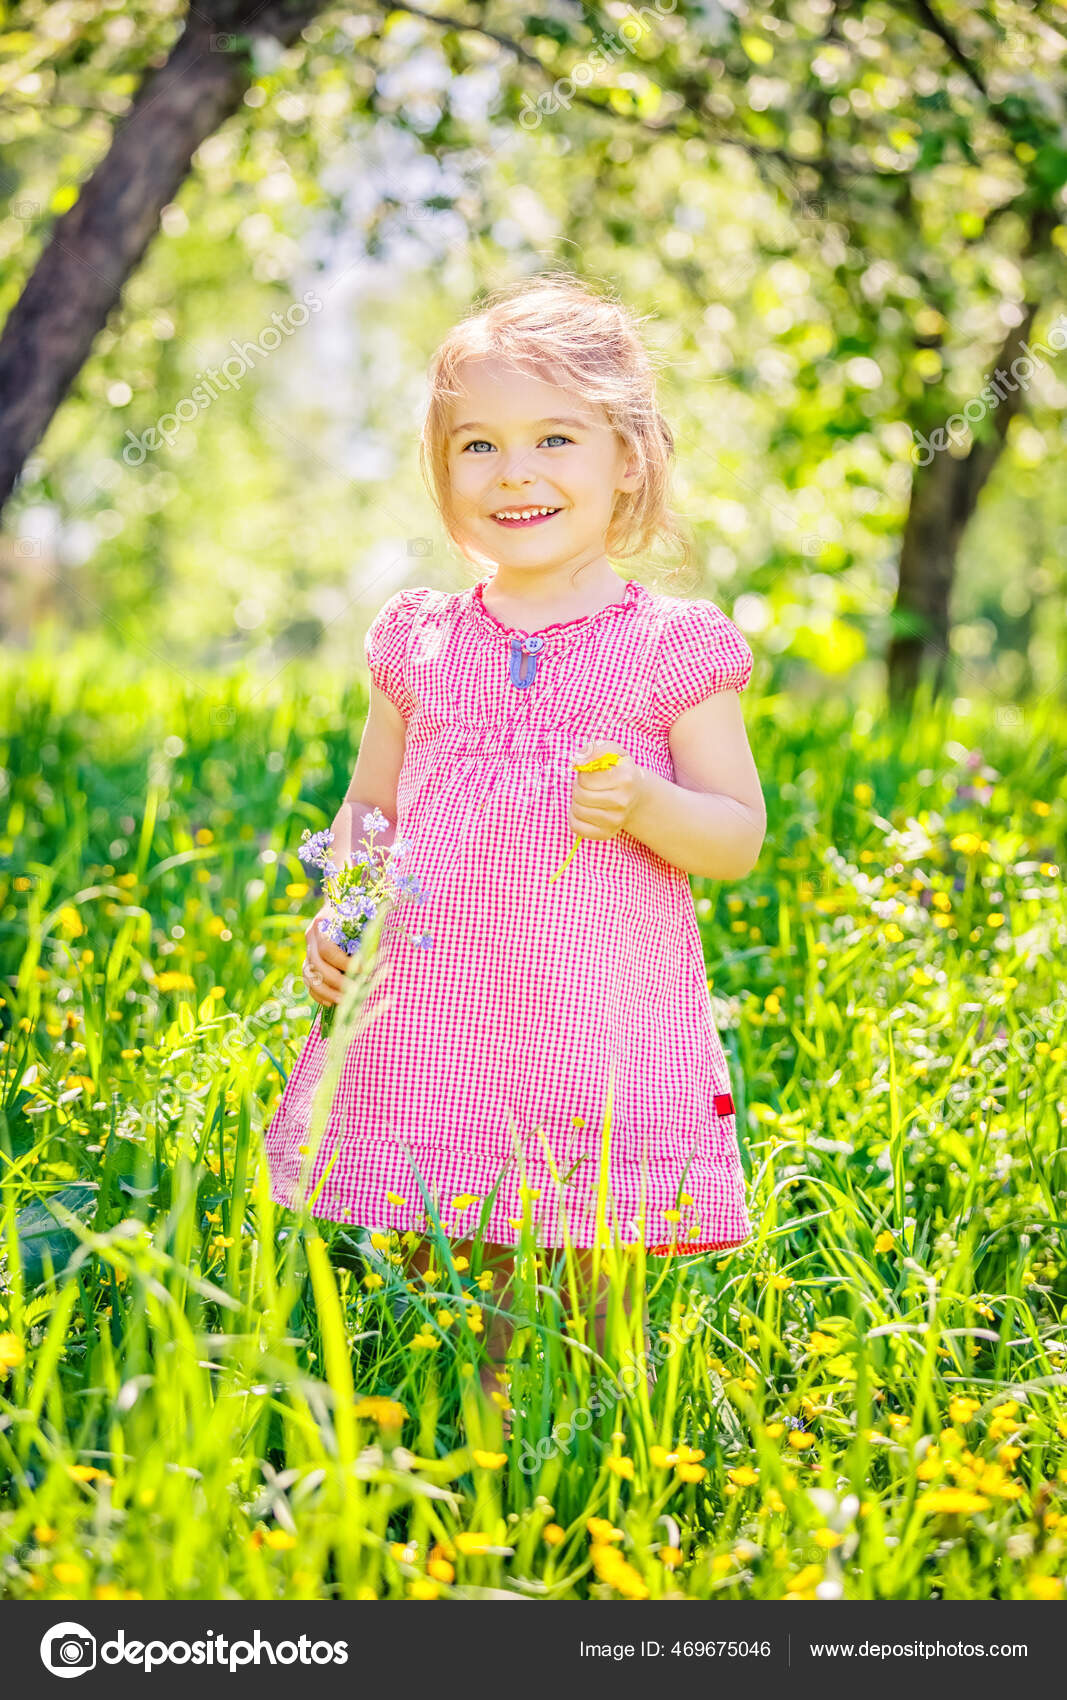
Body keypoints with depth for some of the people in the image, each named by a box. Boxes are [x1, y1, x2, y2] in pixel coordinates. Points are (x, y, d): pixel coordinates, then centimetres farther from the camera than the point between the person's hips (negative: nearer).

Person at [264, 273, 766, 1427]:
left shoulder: (672, 646, -1)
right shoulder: (420, 641, 8)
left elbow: (740, 837, 1)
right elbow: (369, 807, 18)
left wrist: (647, 803, -19)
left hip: (602, 1024, -3)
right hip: (433, 1015, 3)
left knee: (606, 1298, 3)